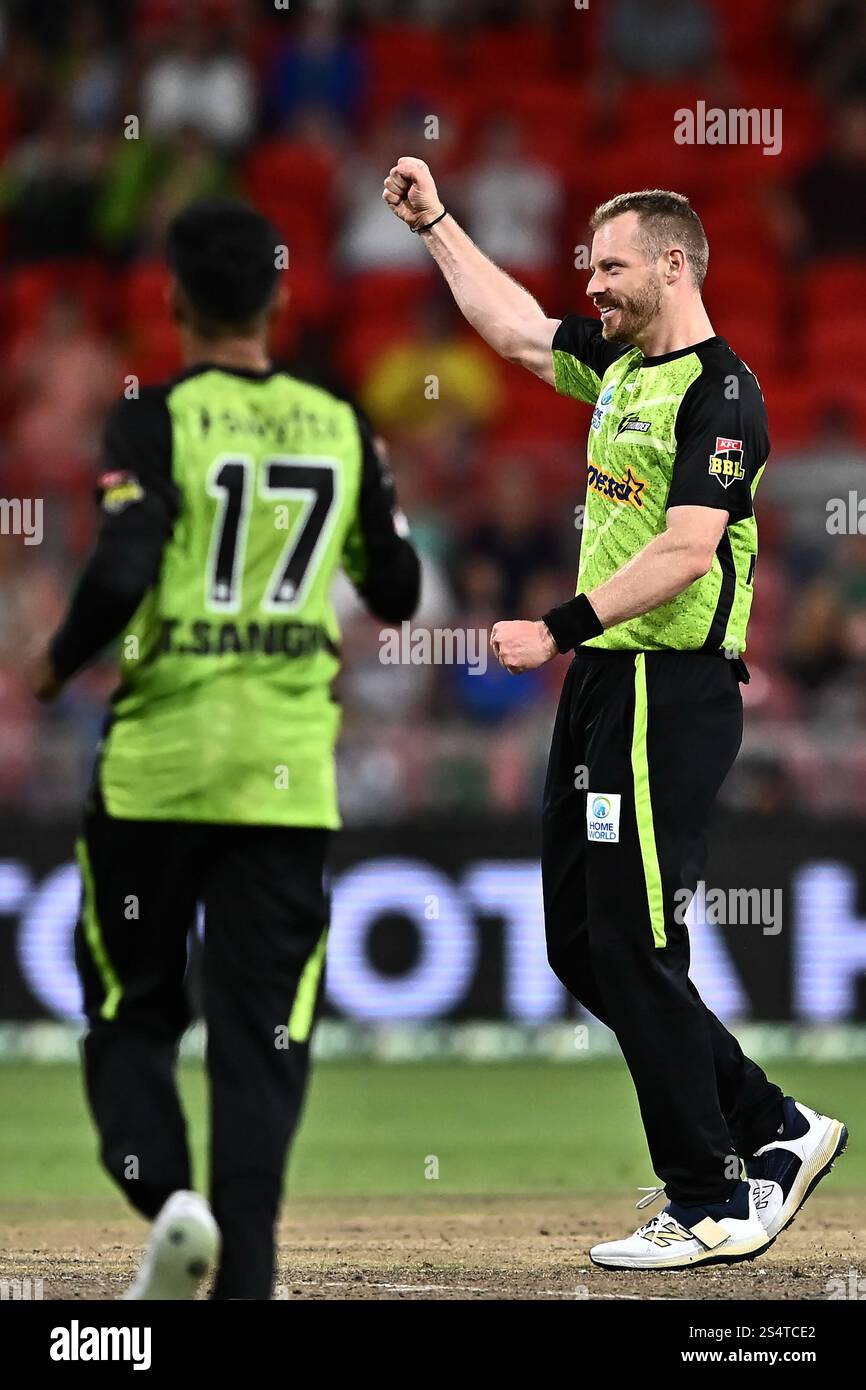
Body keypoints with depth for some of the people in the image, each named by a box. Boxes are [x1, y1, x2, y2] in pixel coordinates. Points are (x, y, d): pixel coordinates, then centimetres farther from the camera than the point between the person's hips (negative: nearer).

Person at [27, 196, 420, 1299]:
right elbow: (398, 595, 14)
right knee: (262, 1029, 3)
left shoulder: (154, 423, -7)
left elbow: (121, 576, -20)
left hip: (155, 764, -3)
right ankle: (246, 1271, -7)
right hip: (290, 770, 3)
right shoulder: (339, 428, 6)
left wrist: (58, 662, -2)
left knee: (130, 1012, 12)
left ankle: (163, 1190, -12)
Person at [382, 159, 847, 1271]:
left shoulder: (720, 395, -13)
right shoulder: (621, 363, 15)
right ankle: (775, 1132, 17)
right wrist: (435, 225, 32)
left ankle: (713, 1208, -3)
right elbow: (512, 327, 31)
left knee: (632, 945, -10)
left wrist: (558, 630, -26)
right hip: (603, 681, 10)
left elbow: (687, 554, -22)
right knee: (581, 944, 10)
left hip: (670, 690, -10)